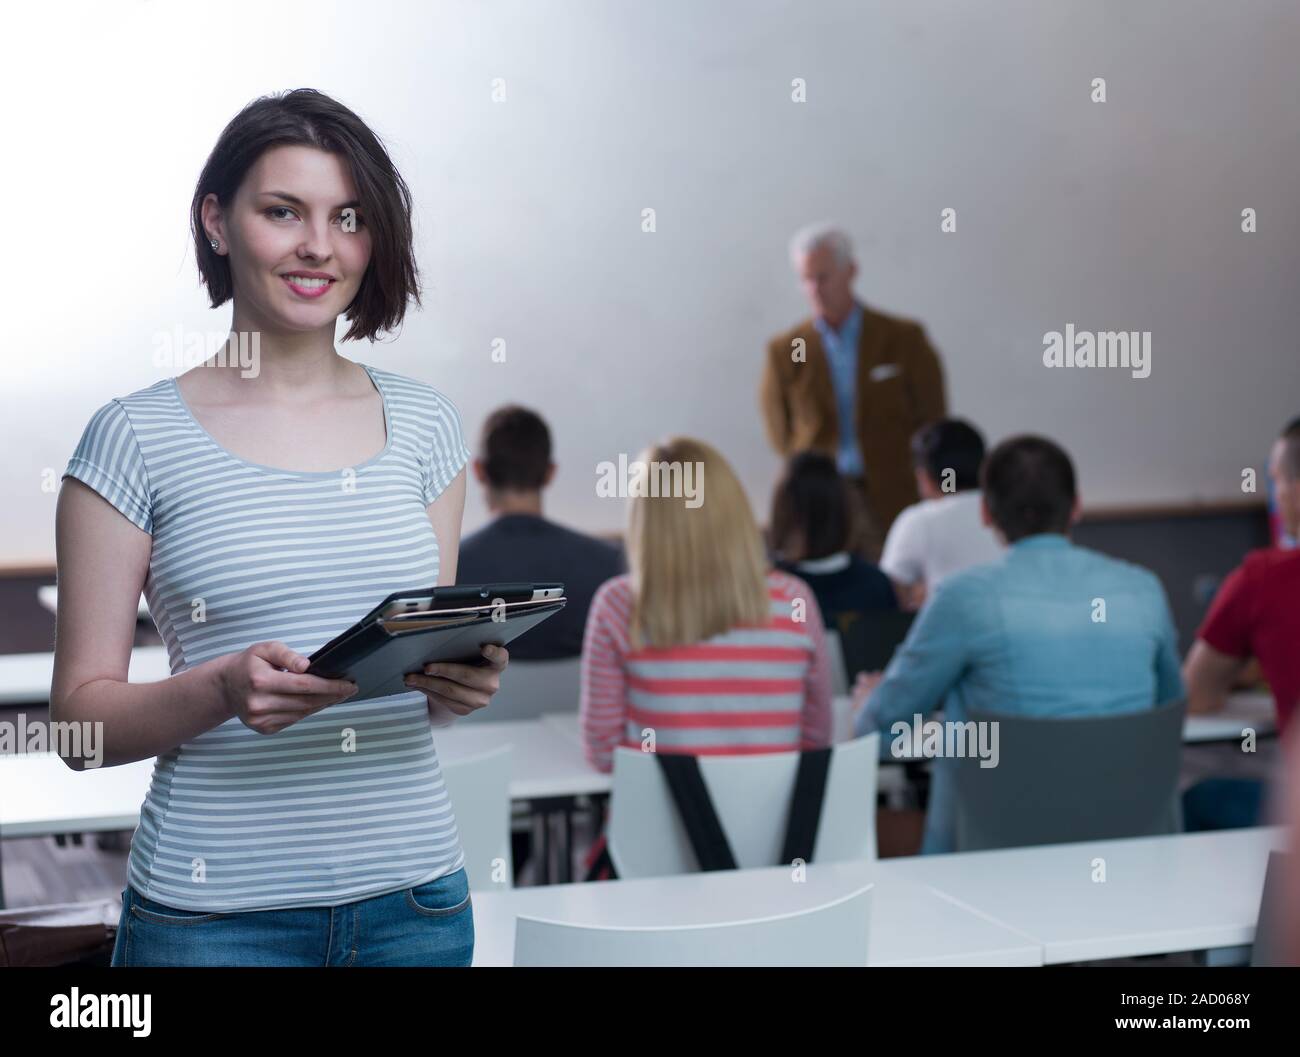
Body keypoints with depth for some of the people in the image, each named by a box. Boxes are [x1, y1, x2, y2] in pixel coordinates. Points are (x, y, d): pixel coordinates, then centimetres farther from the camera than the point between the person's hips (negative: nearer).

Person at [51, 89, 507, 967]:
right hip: (215, 912, -3)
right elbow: (80, 716, -4)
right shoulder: (136, 437, -4)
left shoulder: (425, 424, 6)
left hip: (414, 895, 3)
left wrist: (465, 683, -9)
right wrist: (226, 690, -21)